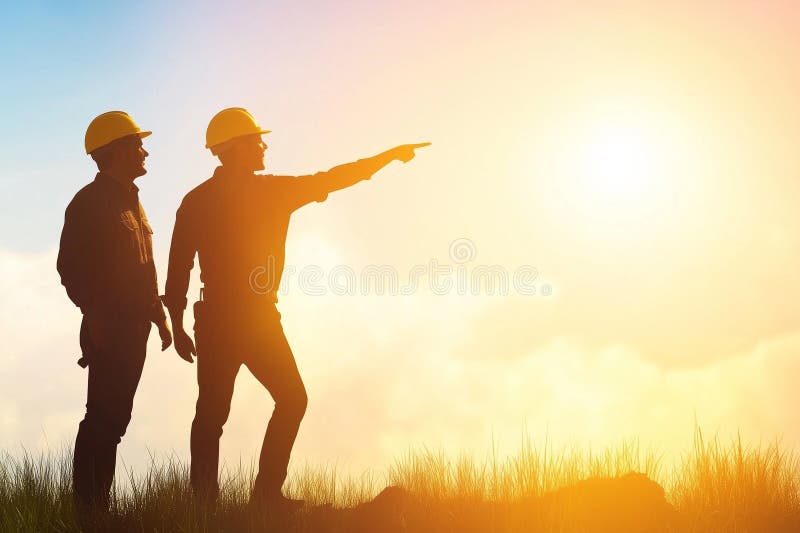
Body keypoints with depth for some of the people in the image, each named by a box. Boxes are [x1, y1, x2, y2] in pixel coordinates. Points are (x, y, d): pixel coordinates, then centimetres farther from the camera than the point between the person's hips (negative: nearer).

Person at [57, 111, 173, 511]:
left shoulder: (130, 201, 20)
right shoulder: (90, 202, -9)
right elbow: (70, 267, -15)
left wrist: (158, 315, 21)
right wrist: (95, 312, -22)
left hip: (133, 328, 9)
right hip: (108, 327, -9)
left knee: (114, 418, 10)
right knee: (103, 417, -10)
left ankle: (98, 504, 15)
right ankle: (87, 505, -7)